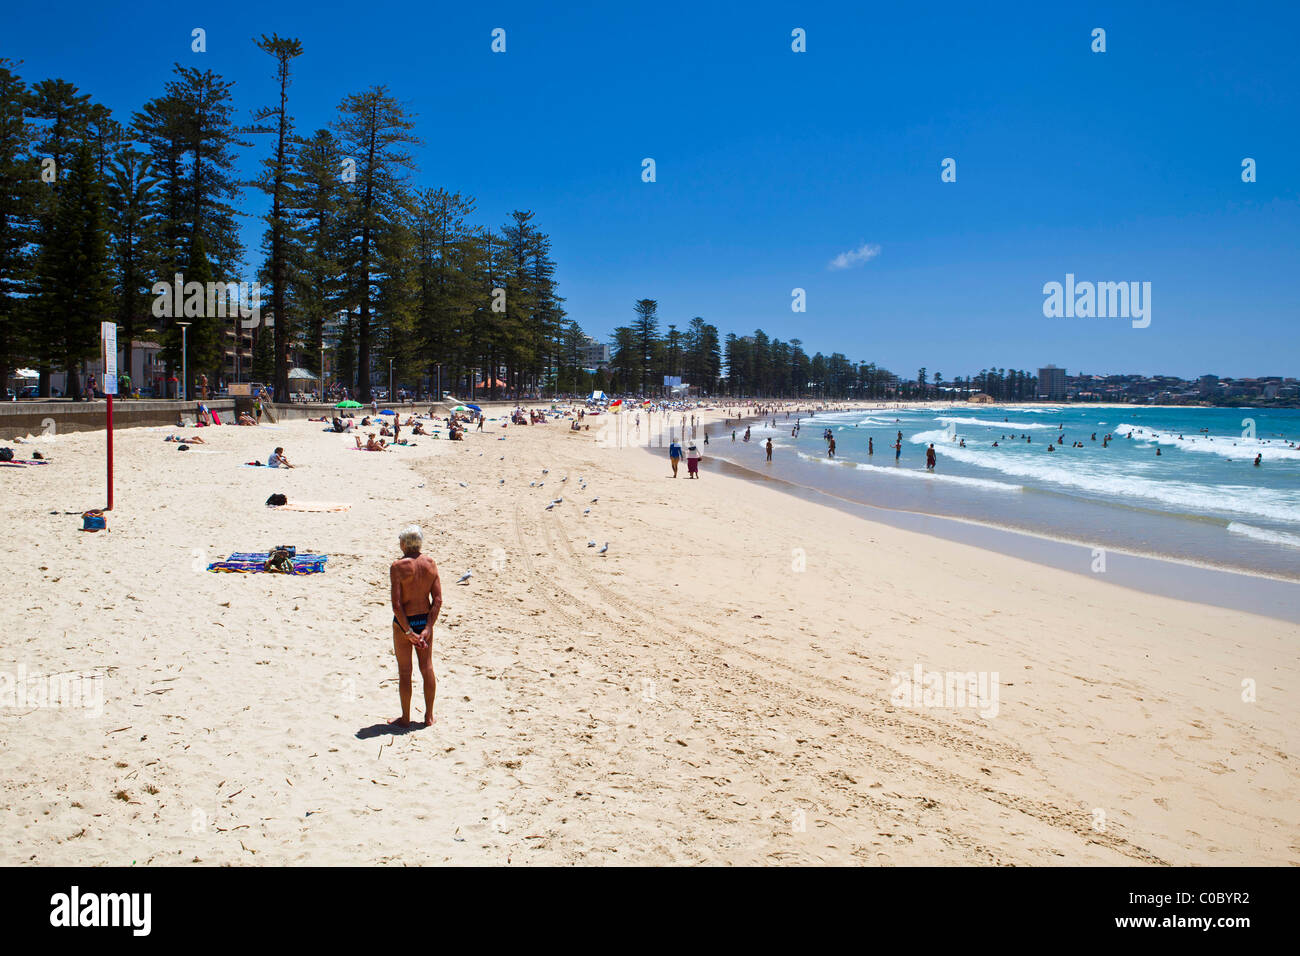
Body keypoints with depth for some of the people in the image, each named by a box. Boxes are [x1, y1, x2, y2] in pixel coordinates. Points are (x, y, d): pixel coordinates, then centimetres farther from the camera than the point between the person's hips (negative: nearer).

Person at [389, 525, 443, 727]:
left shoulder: (398, 566, -17)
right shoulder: (430, 563, -3)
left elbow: (396, 604, -20)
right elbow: (438, 599, -6)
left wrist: (408, 631, -14)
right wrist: (428, 627, -6)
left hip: (404, 621, -4)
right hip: (425, 619, 4)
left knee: (405, 671, 7)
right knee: (427, 667, 12)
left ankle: (405, 718, 17)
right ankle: (429, 716, 20)